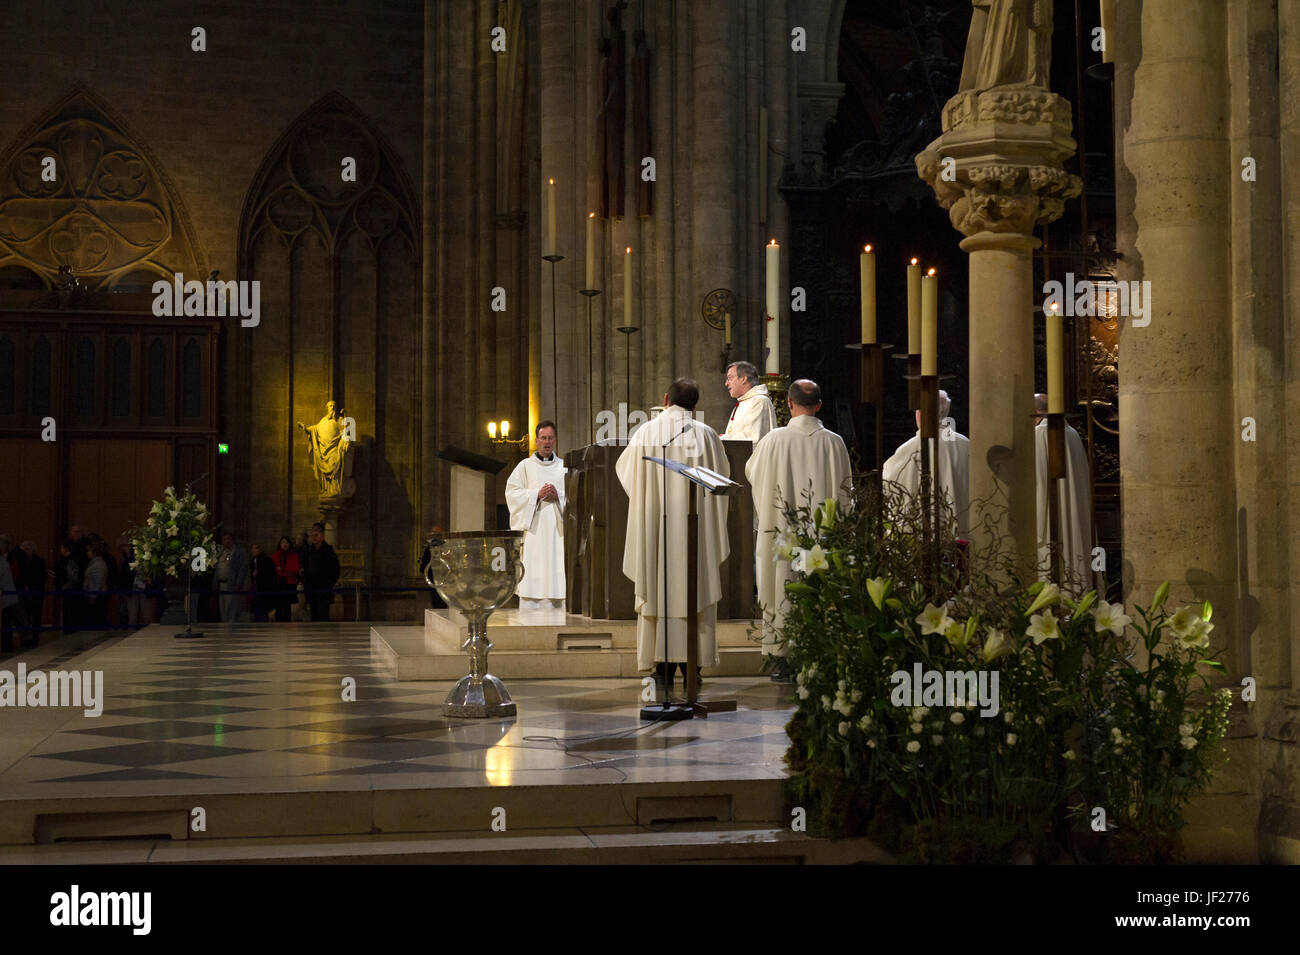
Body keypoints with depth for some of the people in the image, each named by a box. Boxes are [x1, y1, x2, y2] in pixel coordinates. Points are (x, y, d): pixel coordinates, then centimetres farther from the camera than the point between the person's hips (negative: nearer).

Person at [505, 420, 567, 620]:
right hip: (533, 528, -2)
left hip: (556, 529, 2)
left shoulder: (564, 467, 15)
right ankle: (529, 616, -9)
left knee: (556, 572, -4)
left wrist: (558, 495, -10)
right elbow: (512, 493, 1)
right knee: (532, 577, -8)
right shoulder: (525, 466, 10)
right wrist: (537, 494, -12)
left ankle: (556, 612, -4)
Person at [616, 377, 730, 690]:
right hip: (694, 526, 0)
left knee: (658, 592, 4)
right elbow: (721, 478, 9)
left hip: (654, 524, 0)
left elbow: (624, 470, 13)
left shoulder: (645, 433, -1)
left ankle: (664, 670, 2)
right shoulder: (706, 435, -1)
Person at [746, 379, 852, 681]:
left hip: (781, 531, -1)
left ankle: (780, 660, 7)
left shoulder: (774, 440, -8)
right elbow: (846, 490, 4)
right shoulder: (834, 442, -4)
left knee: (780, 590, 6)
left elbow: (751, 472, 10)